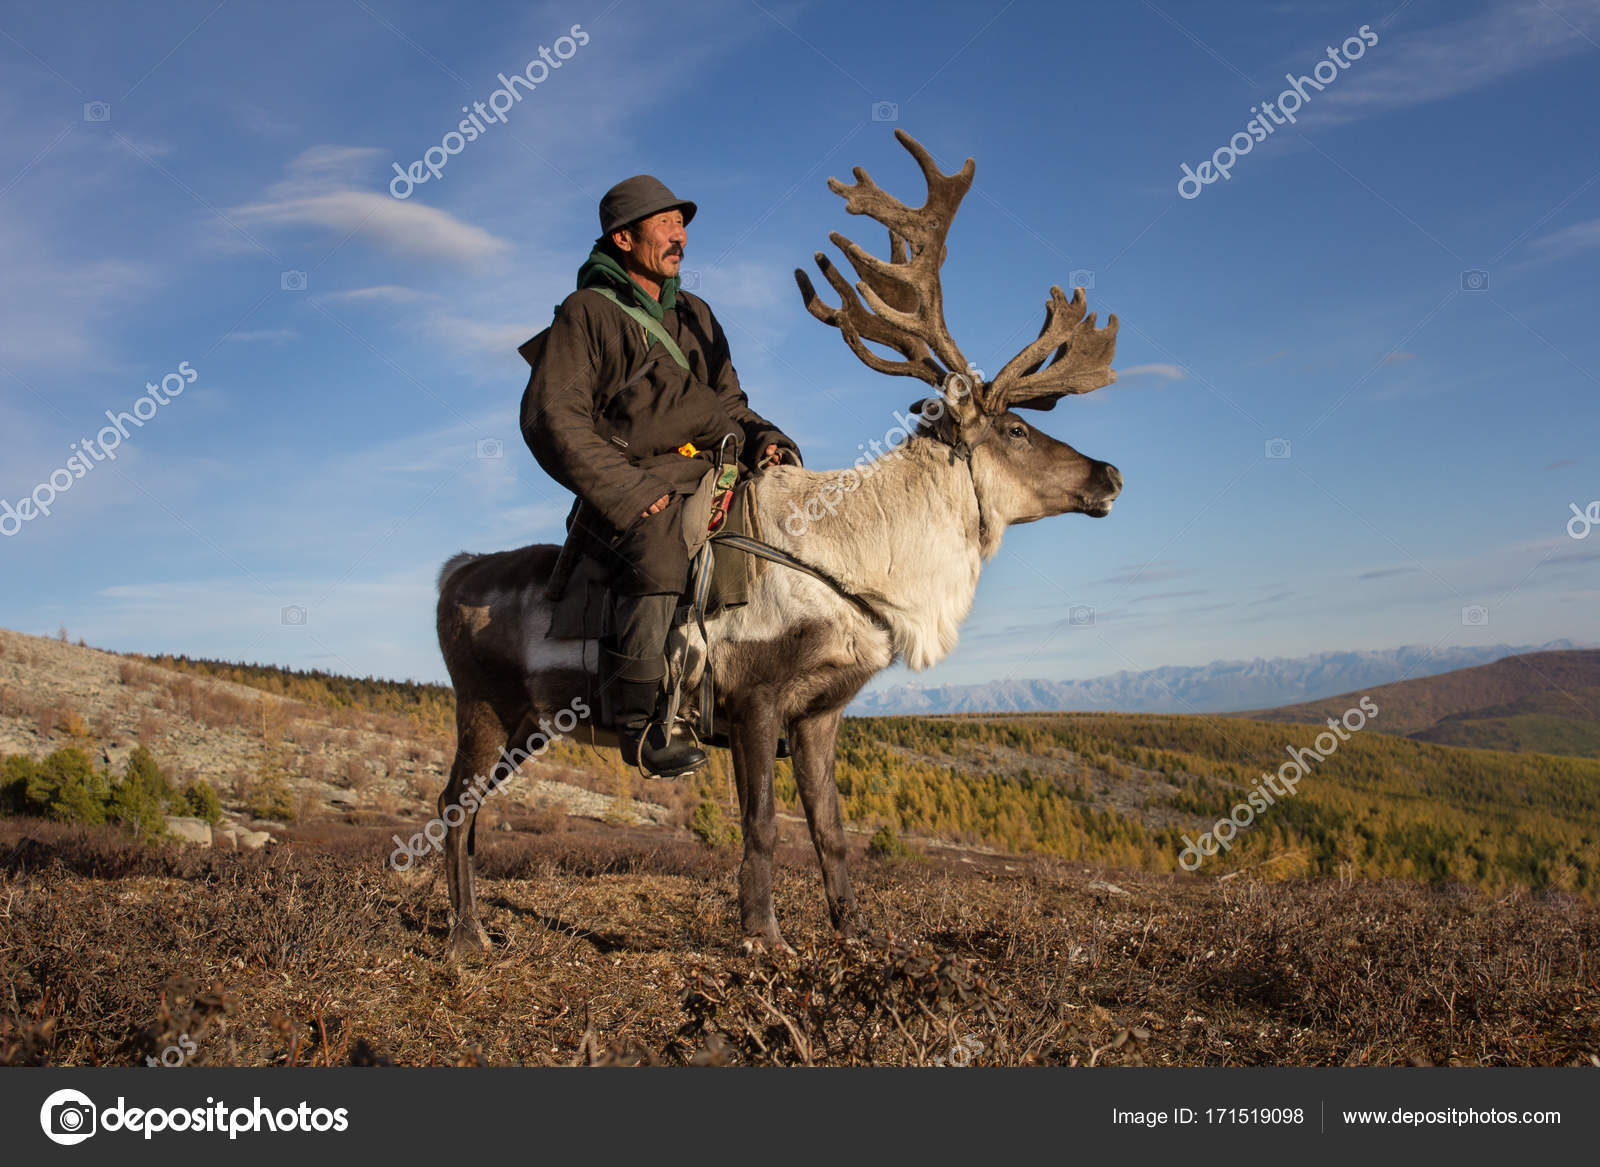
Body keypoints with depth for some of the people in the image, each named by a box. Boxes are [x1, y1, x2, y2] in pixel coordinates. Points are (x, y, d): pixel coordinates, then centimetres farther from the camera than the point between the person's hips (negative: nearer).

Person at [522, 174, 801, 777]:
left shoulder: (695, 314, 24)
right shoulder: (587, 312, 3)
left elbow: (728, 403, 28)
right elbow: (551, 419, -7)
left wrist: (761, 436, 3)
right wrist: (630, 494, -17)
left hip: (713, 479, 7)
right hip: (634, 492, -7)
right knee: (662, 551, -37)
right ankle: (640, 718, -25)